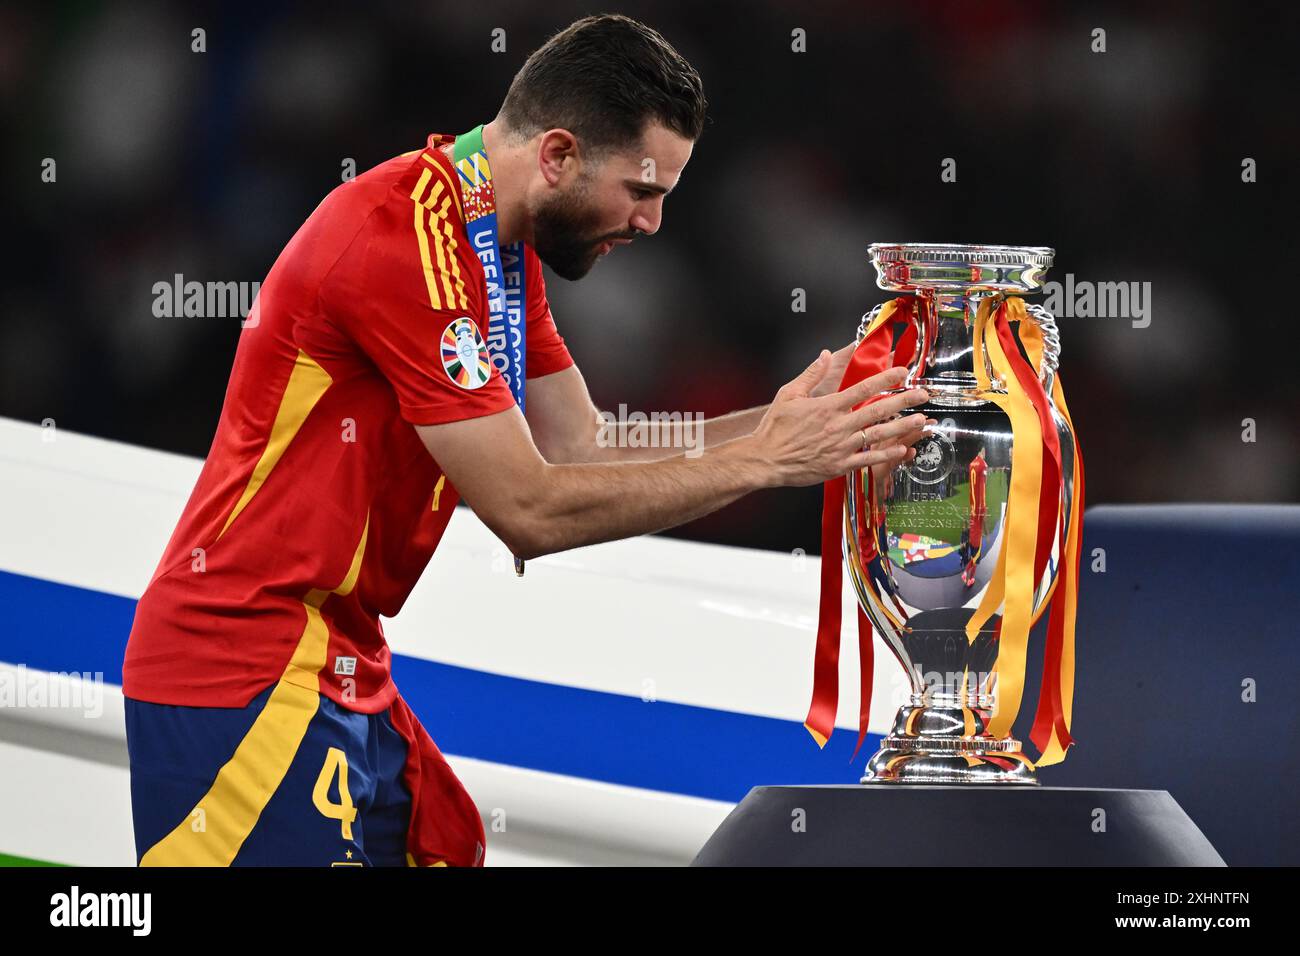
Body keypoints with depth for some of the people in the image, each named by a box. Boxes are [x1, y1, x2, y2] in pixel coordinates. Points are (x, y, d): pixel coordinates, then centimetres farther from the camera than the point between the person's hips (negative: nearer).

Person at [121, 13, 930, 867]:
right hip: (249, 684, -10)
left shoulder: (502, 242, 11)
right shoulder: (403, 243, -20)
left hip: (345, 682, 10)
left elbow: (580, 451, 11)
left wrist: (771, 427, 0)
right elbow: (528, 508, -19)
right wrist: (762, 462, -15)